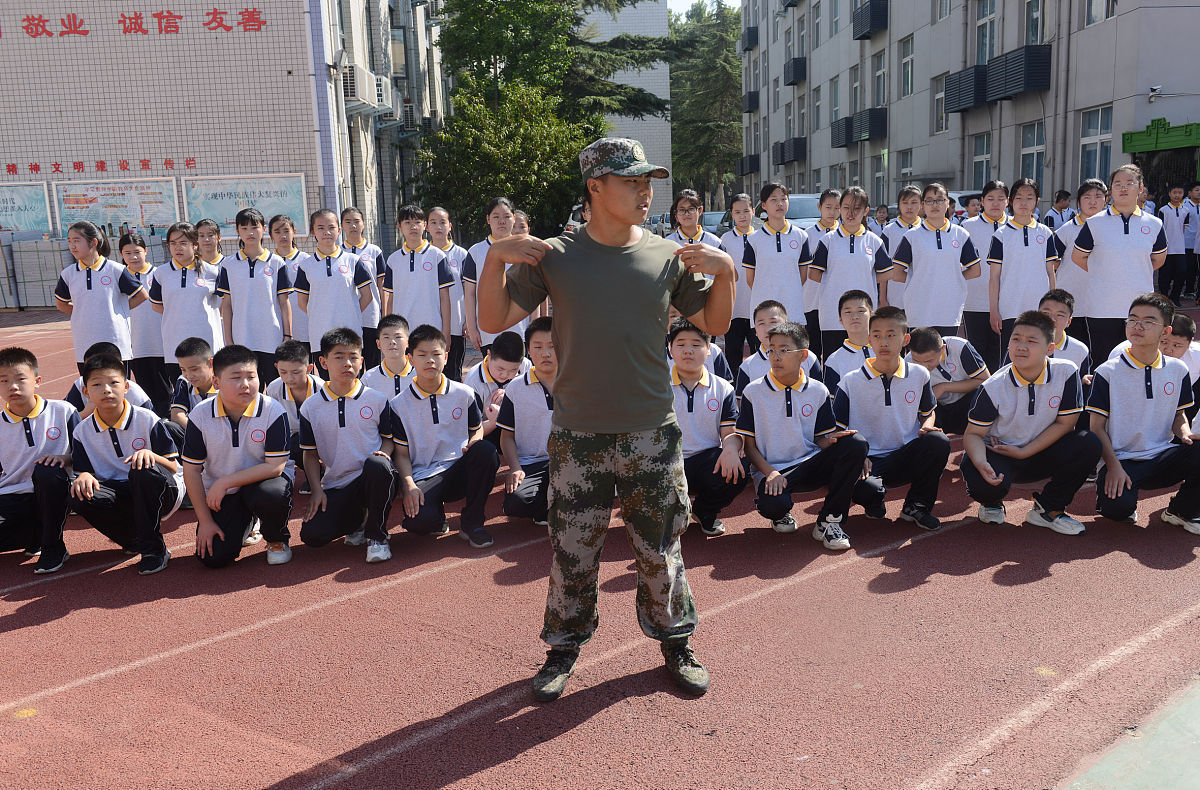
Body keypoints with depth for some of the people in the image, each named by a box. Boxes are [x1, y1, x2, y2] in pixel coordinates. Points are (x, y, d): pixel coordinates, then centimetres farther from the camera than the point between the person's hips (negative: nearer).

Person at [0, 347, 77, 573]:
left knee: (47, 471, -35)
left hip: (51, 495, -2)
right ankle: (38, 535, 7)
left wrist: (65, 458, -17)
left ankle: (54, 546, -16)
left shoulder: (62, 412, -2)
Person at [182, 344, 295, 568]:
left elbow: (275, 466, -21)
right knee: (213, 557, -10)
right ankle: (244, 523, 25)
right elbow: (191, 471, -5)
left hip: (262, 479, -2)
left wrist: (225, 482, -25)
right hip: (221, 492, 3)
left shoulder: (273, 411, -19)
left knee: (271, 495, -38)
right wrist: (205, 521, -7)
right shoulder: (200, 415, -12)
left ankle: (277, 540, -3)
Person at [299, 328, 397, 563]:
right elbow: (310, 453, 8)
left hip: (373, 480, -2)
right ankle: (358, 520, 15)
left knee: (376, 464, -38)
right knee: (312, 535, -20)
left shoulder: (377, 399, 3)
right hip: (335, 486, 2)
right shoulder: (311, 407, 4)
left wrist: (383, 453, -13)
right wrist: (317, 490, -3)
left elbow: (388, 437, 10)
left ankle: (377, 535, -15)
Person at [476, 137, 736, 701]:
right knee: (571, 549, 9)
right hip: (578, 436, -1)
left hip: (652, 433, 1)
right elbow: (494, 320, -2)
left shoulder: (670, 257, 1)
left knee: (661, 548, 12)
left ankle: (675, 643, 32)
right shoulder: (554, 257, -2)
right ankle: (563, 647, 29)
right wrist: (495, 257, -15)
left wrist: (725, 273, -7)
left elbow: (713, 325, 9)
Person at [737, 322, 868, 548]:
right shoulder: (753, 392, 0)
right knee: (772, 504, -38)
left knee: (856, 443, -23)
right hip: (771, 469, -3)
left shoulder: (818, 392, 6)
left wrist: (831, 440, -17)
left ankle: (829, 521, -13)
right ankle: (780, 514, 6)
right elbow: (748, 445, 0)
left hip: (809, 466, 3)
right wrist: (770, 473, -16)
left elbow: (821, 440, 9)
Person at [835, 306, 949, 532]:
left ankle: (916, 505, -3)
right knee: (865, 489, -36)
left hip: (907, 457, 3)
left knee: (939, 441, -28)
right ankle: (875, 500, 7)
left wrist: (927, 427, -3)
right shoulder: (851, 382, -3)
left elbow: (928, 412, 22)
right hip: (868, 461, -3)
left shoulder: (919, 375, 5)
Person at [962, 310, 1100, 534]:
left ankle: (1047, 508, -4)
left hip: (1042, 453, 3)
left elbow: (1065, 423, -8)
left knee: (1089, 444, -23)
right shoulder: (993, 387, -16)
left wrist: (1023, 452, -16)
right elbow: (973, 433, -12)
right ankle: (992, 502, 9)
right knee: (984, 483, -35)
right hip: (999, 454, -3)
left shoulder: (1066, 373, -13)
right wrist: (981, 463, -35)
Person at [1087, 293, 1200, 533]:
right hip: (1121, 460, -3)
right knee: (1117, 507, -33)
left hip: (1162, 457, 4)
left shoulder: (1178, 371, 9)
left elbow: (1179, 414, 19)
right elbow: (1097, 426, -4)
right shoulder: (1107, 372, -3)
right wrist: (1113, 466, -15)